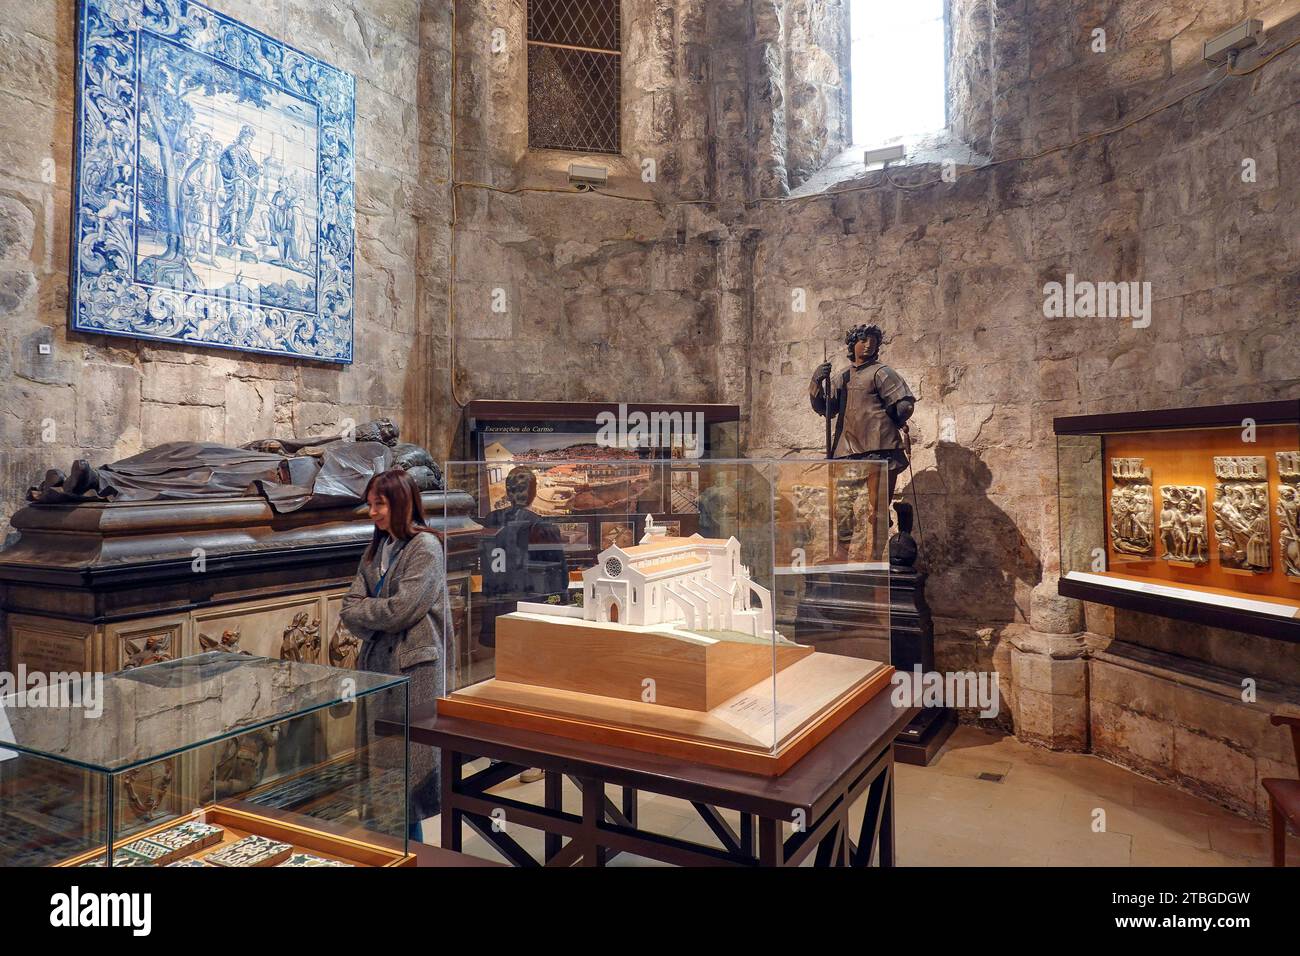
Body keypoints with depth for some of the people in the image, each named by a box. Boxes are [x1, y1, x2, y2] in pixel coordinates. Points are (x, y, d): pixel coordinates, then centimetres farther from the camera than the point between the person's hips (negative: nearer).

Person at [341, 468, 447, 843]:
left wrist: (361, 611, -3)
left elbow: (401, 609, -18)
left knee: (407, 759, 0)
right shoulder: (376, 550, 13)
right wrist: (378, 625, -12)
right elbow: (349, 607, 6)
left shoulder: (425, 546, -10)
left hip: (412, 666, -7)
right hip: (376, 661, 7)